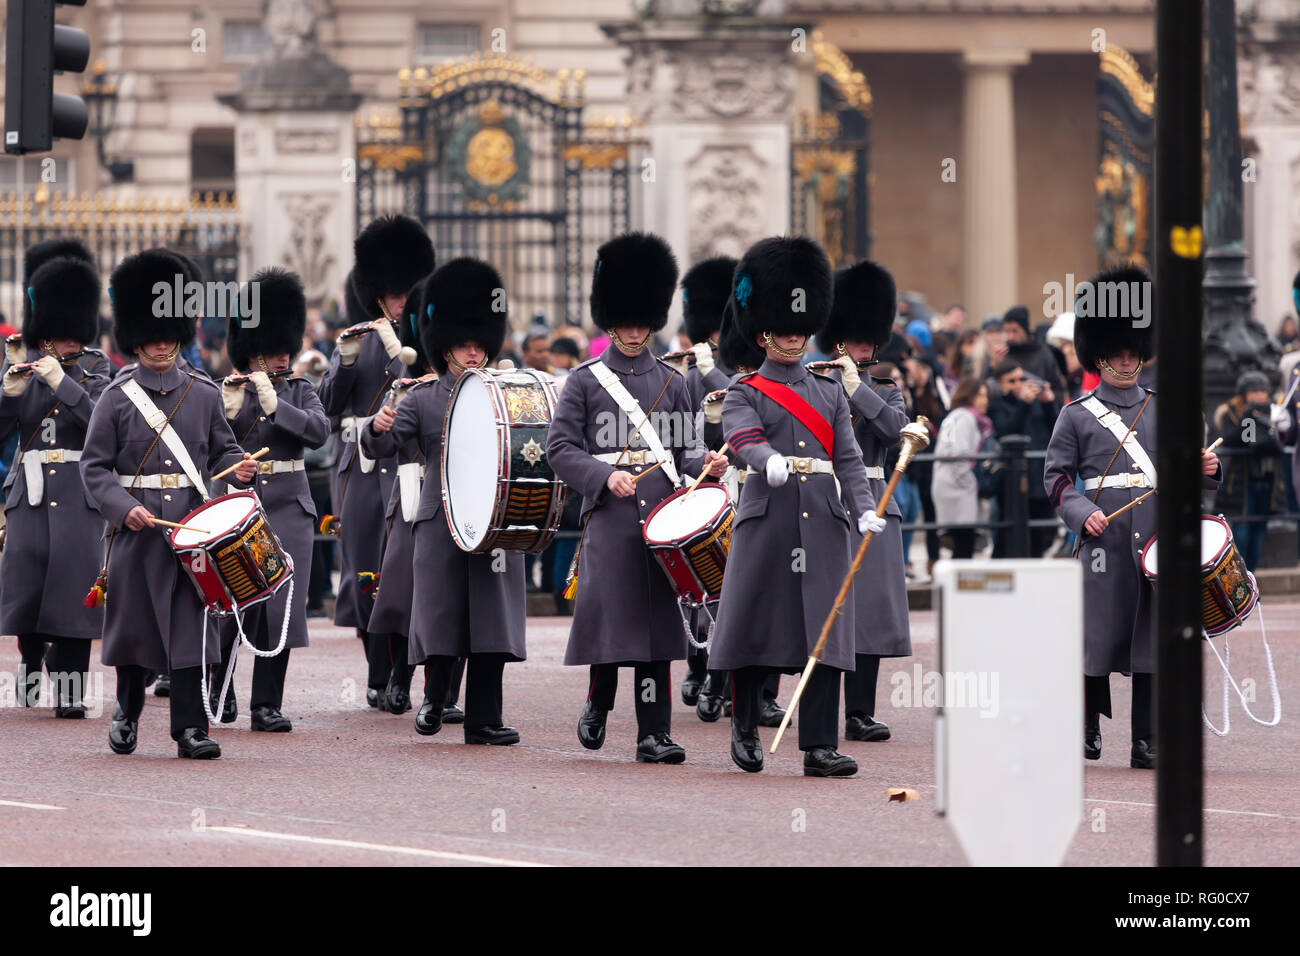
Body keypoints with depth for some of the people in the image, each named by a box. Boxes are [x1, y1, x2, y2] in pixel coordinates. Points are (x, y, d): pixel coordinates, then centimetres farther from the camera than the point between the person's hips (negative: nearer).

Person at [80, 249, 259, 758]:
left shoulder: (204, 393, 8)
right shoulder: (117, 397, 1)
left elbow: (221, 449, 17)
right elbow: (95, 466, -1)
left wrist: (237, 466, -6)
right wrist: (123, 507, -16)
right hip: (135, 526, -1)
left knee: (190, 627, -5)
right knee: (132, 623, 9)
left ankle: (191, 728, -4)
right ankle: (127, 711, 30)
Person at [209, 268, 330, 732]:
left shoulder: (299, 390, 8)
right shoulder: (225, 392, 3)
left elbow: (319, 430, -10)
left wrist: (274, 404, -20)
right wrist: (228, 410, -21)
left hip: (288, 511, 1)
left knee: (280, 609, -2)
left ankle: (267, 705, 4)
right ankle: (220, 689, 21)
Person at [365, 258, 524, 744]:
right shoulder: (423, 398, 6)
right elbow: (383, 446, -3)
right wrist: (379, 427, -25)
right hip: (441, 522, -1)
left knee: (491, 625, 0)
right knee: (440, 616, -1)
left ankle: (484, 720, 5)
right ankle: (434, 696, 21)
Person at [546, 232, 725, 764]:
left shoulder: (671, 382, 14)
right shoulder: (585, 380, 4)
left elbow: (683, 448, 15)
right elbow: (561, 449, 0)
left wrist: (704, 464, -7)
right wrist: (605, 475, -15)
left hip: (662, 514, 2)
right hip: (609, 515, -2)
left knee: (657, 621, -1)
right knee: (609, 615, -7)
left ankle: (654, 734, 0)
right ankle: (597, 704, 19)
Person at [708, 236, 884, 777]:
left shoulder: (829, 393, 17)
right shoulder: (745, 393, 5)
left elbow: (848, 458, 8)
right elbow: (745, 439, -15)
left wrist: (866, 510, -9)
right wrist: (771, 462, -38)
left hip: (823, 523, 3)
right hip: (767, 522, -3)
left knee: (824, 631, -5)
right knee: (755, 629, 2)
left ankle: (819, 748, -6)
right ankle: (744, 725, 26)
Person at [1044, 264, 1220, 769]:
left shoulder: (1162, 409, 15)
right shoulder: (1077, 415, 6)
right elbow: (1055, 476, 5)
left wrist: (1206, 469, -4)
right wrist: (1082, 513, -11)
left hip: (1158, 539, 3)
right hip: (1105, 539, -3)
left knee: (1152, 641, 0)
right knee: (1100, 634, -1)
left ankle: (1146, 743, 4)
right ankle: (1088, 728, 18)